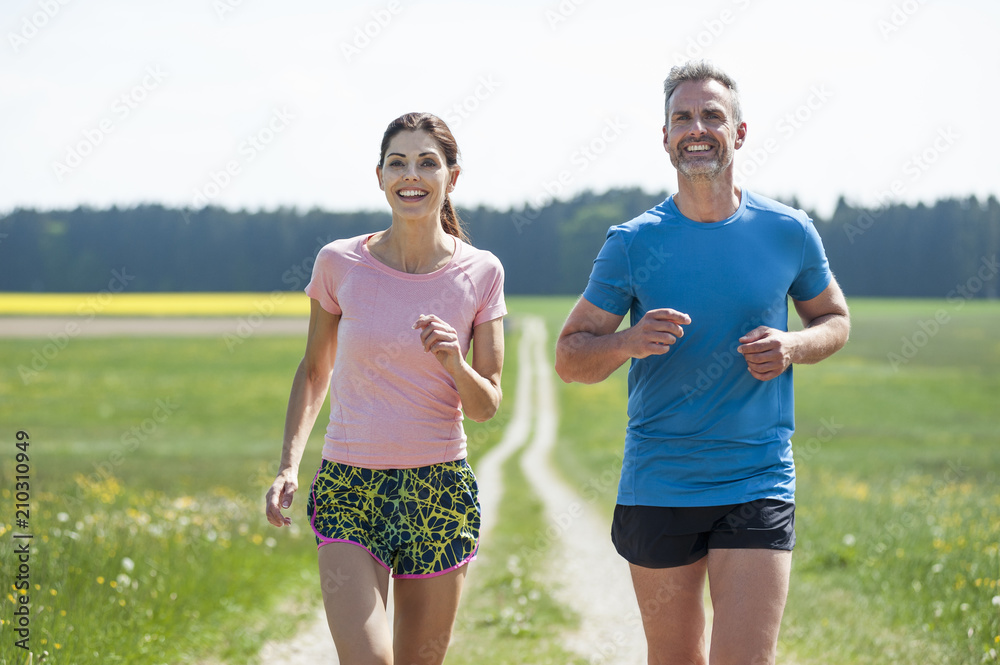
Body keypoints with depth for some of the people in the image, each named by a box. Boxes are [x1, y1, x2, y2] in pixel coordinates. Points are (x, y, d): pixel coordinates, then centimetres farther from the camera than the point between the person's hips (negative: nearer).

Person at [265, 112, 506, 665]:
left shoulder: (480, 273, -2)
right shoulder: (341, 263, -3)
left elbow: (486, 406, 2)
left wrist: (455, 364, -19)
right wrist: (288, 464, 0)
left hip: (440, 491, 1)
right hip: (350, 486, -1)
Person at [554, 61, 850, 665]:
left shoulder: (789, 232, 0)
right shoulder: (633, 243, -2)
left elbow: (835, 319, 16)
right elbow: (570, 357, 3)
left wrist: (794, 347, -7)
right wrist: (630, 342, -19)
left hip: (759, 487, -1)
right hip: (656, 491, 1)